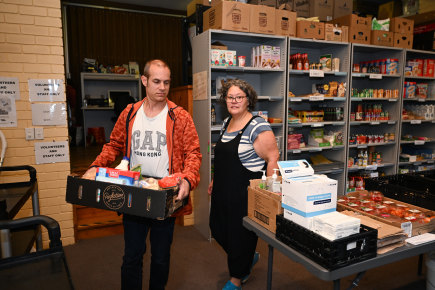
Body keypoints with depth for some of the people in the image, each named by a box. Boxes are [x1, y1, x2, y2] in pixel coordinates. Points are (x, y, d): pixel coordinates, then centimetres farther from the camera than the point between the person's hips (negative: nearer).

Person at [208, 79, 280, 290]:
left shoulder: (258, 127, -17)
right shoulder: (226, 123, 10)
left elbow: (273, 159, -19)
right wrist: (215, 180, 20)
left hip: (245, 193, -8)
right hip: (223, 191, 9)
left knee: (240, 235, 8)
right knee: (218, 229, 19)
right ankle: (249, 257, 45)